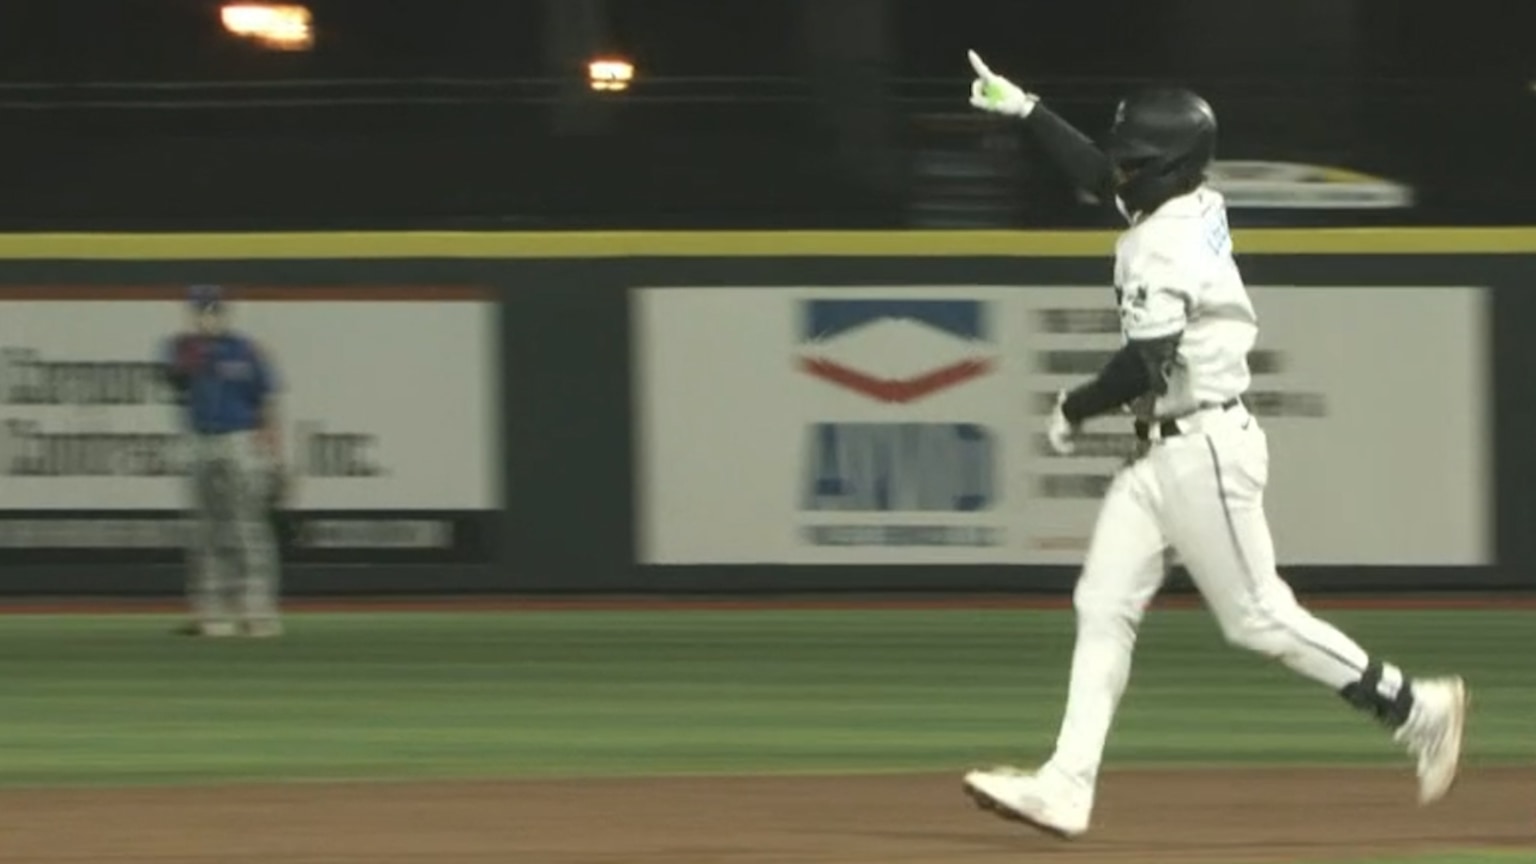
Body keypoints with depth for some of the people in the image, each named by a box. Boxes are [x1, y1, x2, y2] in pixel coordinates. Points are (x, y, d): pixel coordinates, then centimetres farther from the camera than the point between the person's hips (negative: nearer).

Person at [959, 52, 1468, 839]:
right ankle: (1067, 784, -1)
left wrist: (1074, 411, -10)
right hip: (1160, 454, 10)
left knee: (1259, 617, -4)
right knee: (1103, 606, 3)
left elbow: (1146, 363, -25)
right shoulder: (1194, 208, 9)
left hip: (1201, 449, -10)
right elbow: (1099, 174, 26)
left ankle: (1414, 708, 7)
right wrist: (1023, 110, 27)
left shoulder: (1165, 243, -18)